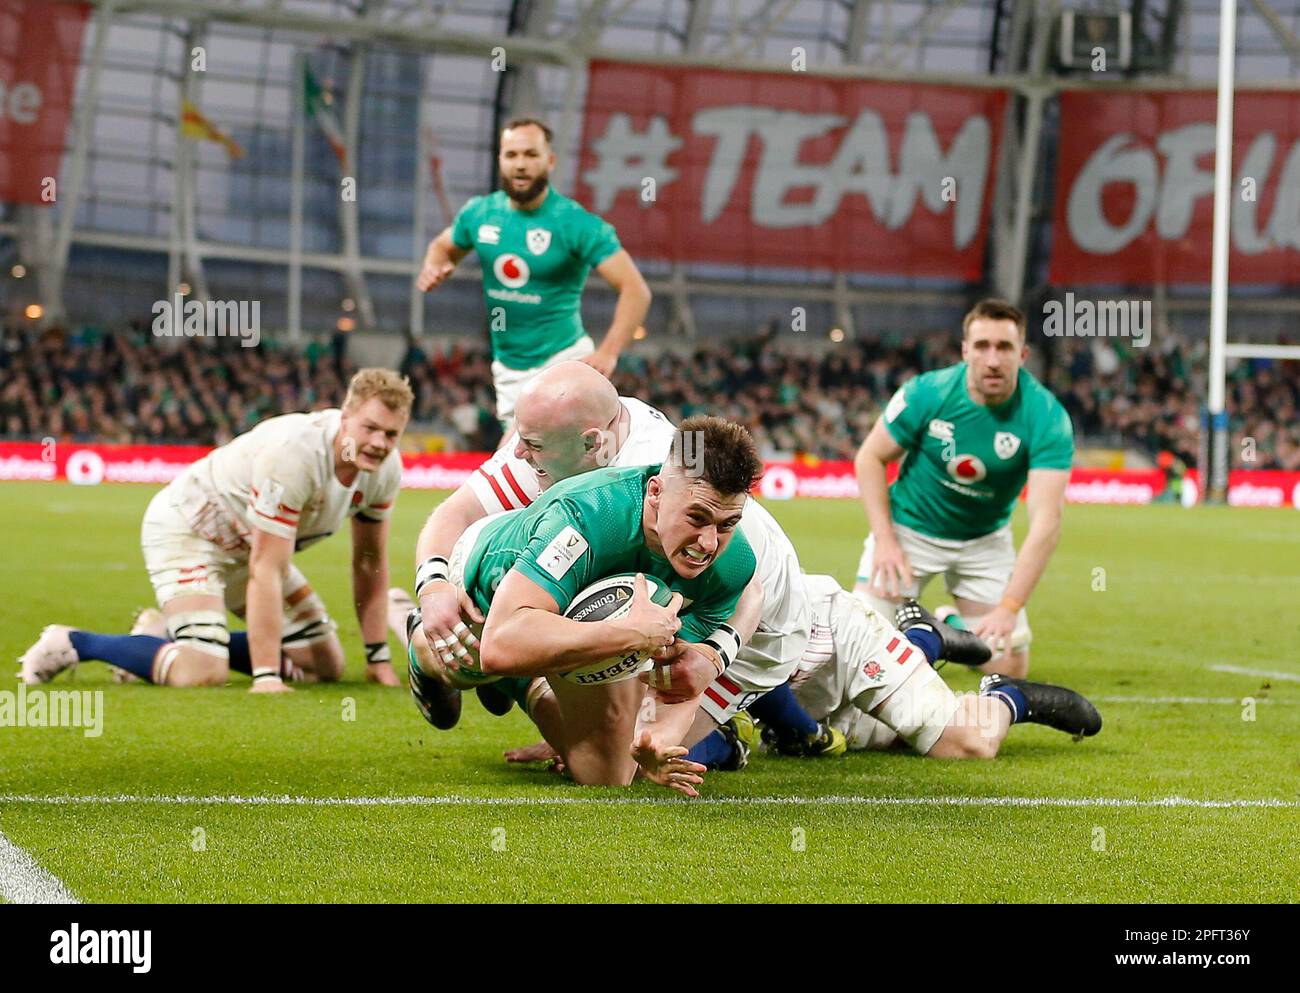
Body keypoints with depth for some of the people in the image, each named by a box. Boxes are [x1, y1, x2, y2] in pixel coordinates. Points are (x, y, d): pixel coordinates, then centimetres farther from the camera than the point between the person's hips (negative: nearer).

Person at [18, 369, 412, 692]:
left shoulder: (385, 466, -12)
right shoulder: (292, 455, -36)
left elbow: (369, 562, 2)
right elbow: (265, 573, -36)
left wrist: (378, 658, 0)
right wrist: (265, 677, -37)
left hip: (248, 546, 9)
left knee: (326, 664, 8)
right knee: (202, 673, -29)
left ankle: (169, 638, 20)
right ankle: (71, 643, -5)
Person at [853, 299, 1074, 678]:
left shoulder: (1047, 417, -25)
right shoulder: (926, 394, -22)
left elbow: (1046, 519, -31)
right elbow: (870, 457, -7)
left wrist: (1009, 608, -40)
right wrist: (884, 540, -19)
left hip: (985, 541, 1)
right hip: (909, 529, -1)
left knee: (1011, 669, -1)